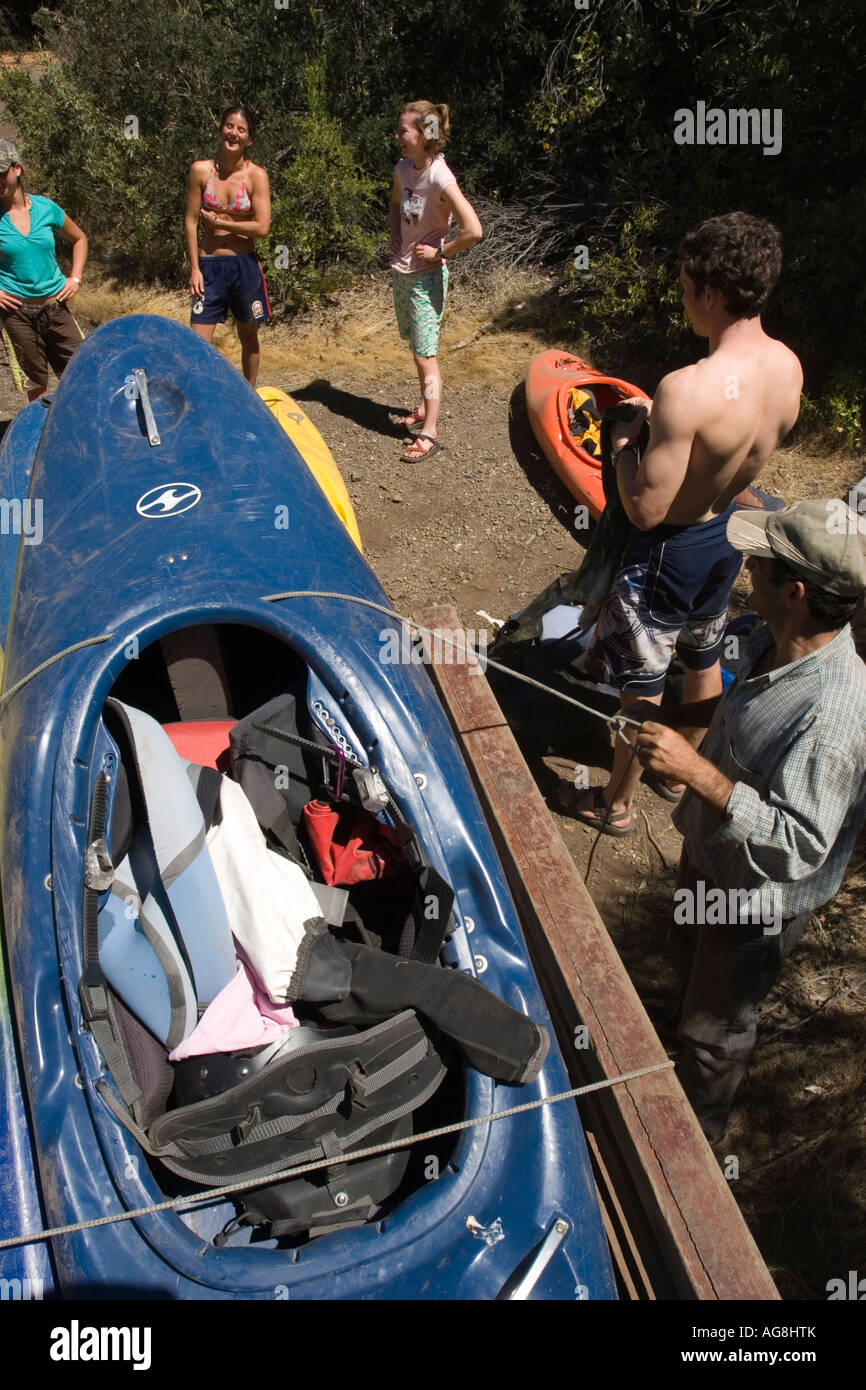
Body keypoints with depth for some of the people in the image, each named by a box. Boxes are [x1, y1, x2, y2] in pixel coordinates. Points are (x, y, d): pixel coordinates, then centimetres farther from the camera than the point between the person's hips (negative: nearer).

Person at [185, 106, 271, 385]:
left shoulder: (256, 175, -3)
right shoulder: (201, 170, 0)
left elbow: (262, 227, -11)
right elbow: (190, 221, 2)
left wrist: (218, 222, -8)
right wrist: (194, 268, -3)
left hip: (245, 266, 0)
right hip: (209, 266, 1)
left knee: (248, 338, 12)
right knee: (198, 342, -7)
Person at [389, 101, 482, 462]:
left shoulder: (440, 178, -22)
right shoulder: (403, 168, 1)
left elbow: (473, 230, -29)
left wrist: (440, 253, -18)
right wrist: (395, 236, 10)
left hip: (426, 275, -8)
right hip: (402, 269, 8)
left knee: (425, 353, -9)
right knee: (416, 347, 19)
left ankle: (430, 431, -7)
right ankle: (425, 408, 36)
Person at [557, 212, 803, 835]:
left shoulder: (689, 390, -35)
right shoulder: (787, 366, -9)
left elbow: (646, 509, -30)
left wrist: (625, 442, -14)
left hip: (670, 550, -8)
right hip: (728, 536, 8)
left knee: (641, 686, 11)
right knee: (704, 663, 26)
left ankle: (616, 803, 32)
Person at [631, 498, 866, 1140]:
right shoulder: (774, 641, -12)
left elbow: (800, 846, -39)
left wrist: (698, 771, -43)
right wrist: (675, 717, -2)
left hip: (759, 901, -8)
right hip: (710, 855, 8)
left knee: (715, 1026, 18)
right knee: (688, 956, 34)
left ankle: (696, 1130, 49)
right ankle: (684, 1043, 66)